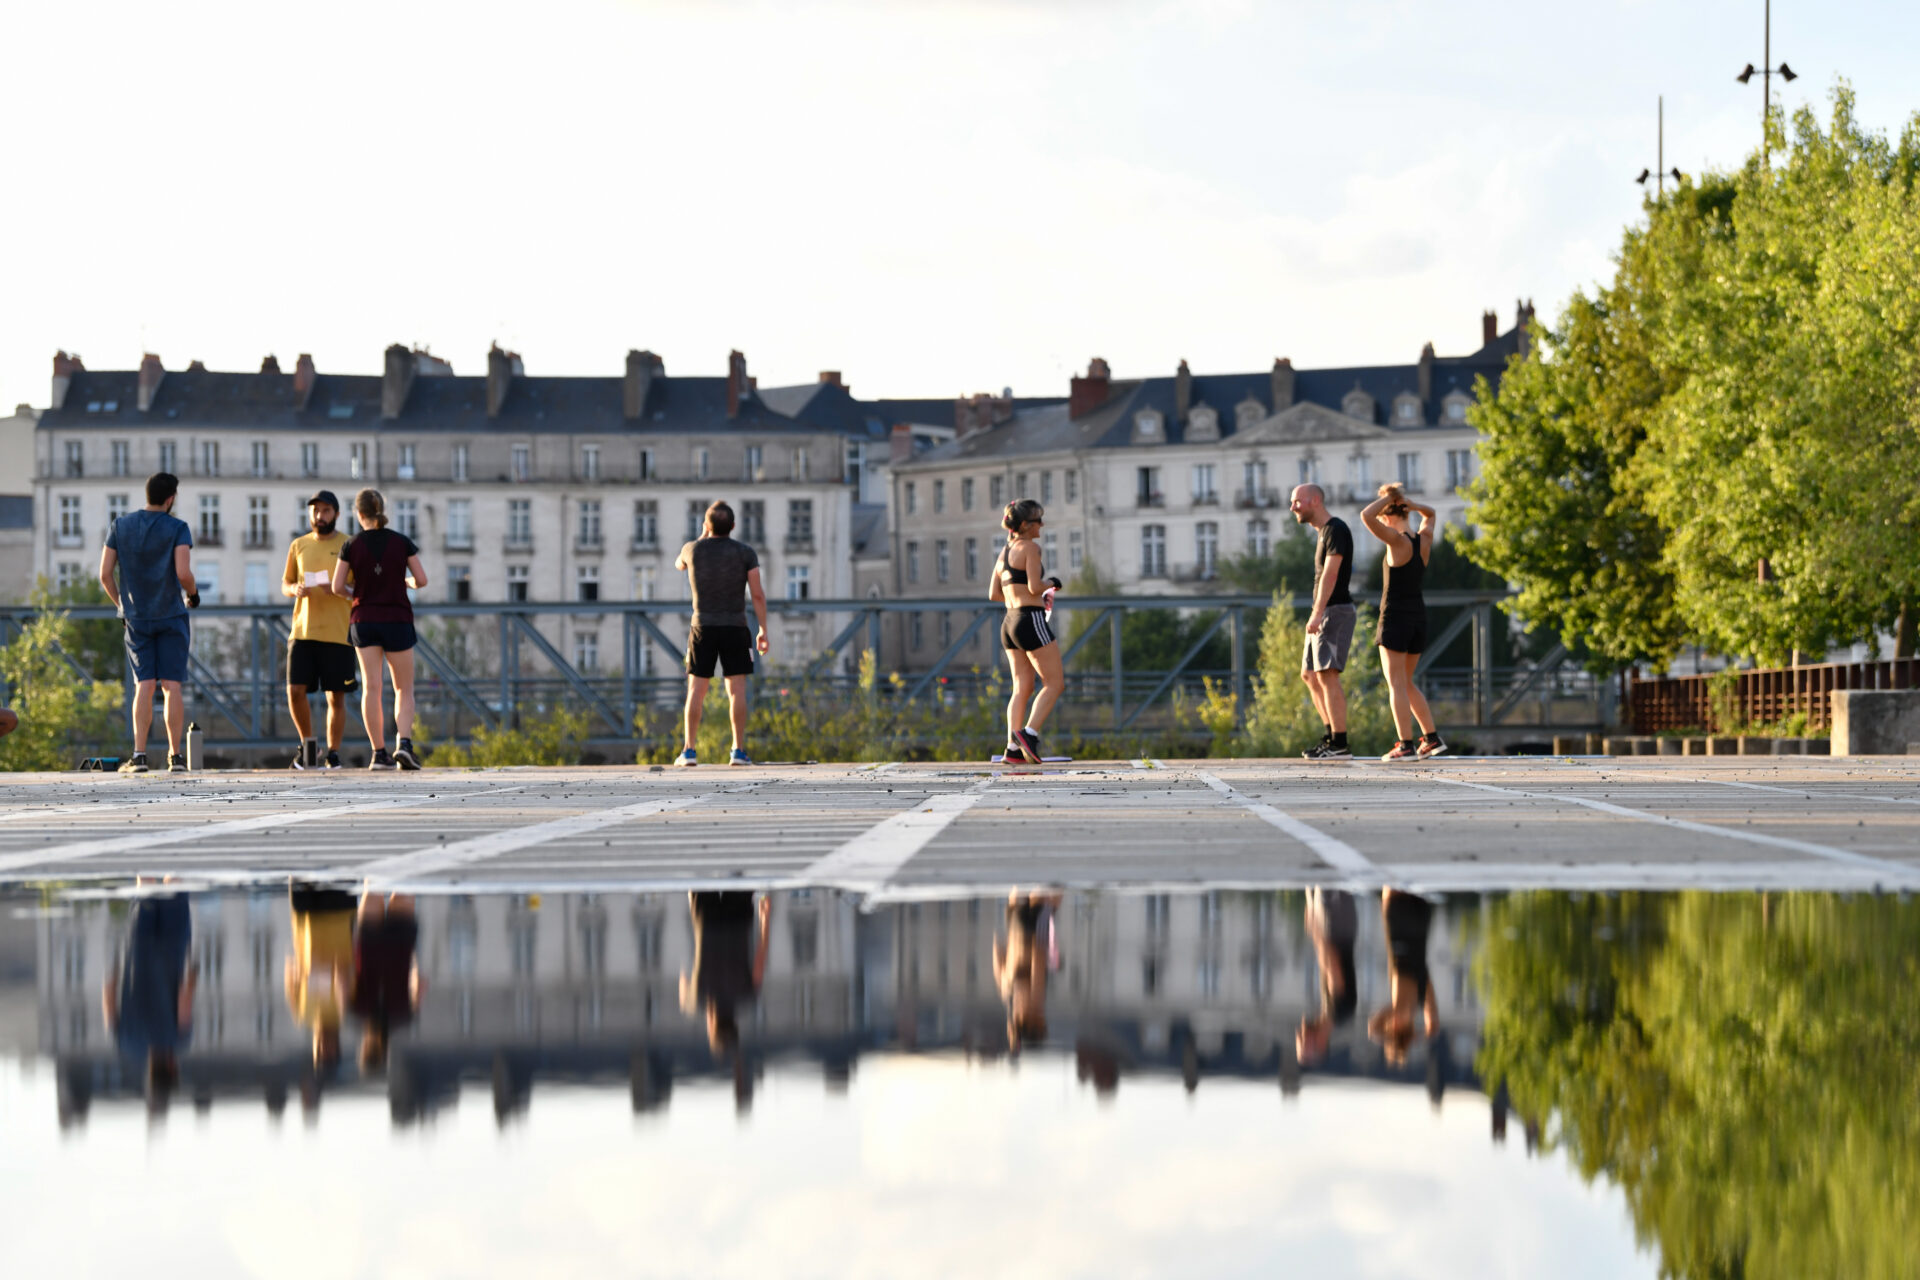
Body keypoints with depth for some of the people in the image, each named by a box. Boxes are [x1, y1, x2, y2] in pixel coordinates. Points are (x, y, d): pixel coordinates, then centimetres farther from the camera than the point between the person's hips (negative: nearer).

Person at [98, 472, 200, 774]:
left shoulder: (120, 526, 3)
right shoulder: (178, 529, -8)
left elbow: (105, 574, 1)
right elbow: (183, 573, -19)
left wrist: (120, 604, 16)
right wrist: (192, 593, 3)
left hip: (136, 617, 3)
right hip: (171, 616, -3)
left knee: (144, 685, 3)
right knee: (171, 686, 0)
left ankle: (139, 755, -8)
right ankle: (176, 756, -1)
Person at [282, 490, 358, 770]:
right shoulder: (299, 546, 13)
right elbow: (284, 584, 19)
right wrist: (294, 589, -5)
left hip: (338, 633, -2)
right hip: (303, 631, 2)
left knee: (336, 697, 0)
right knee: (295, 691, -8)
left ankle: (333, 753, 10)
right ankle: (308, 743, 12)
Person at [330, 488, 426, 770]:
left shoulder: (351, 546, -3)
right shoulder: (402, 542, -3)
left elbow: (337, 587, -4)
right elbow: (422, 580, -2)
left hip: (365, 622, 0)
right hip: (397, 620, 0)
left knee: (371, 687, 2)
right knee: (404, 689, 8)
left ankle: (379, 753, -4)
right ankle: (404, 744, -13)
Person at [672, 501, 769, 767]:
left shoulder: (693, 549, 0)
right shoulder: (745, 553, -3)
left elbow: (679, 564, 26)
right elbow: (758, 594, -6)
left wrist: (703, 536, 25)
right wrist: (763, 631, 0)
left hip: (703, 628, 1)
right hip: (735, 629, -1)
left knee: (696, 690, 4)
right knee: (737, 690, 0)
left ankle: (689, 752, 1)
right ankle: (739, 751, -4)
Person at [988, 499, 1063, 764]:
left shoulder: (1004, 552, 15)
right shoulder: (1030, 547, -9)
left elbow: (993, 594, 16)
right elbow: (1035, 586, -18)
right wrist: (1051, 583, 2)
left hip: (1010, 622, 8)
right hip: (1031, 621, -8)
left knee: (1022, 688, 8)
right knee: (1054, 683, -2)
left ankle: (1013, 748, 1)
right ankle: (1029, 733, -16)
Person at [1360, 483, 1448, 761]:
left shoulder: (1398, 540, -15)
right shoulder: (1425, 539, 5)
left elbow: (1366, 515, -24)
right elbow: (1429, 513, 27)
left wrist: (1388, 497, -9)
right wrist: (1410, 503, 5)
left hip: (1395, 618, -7)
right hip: (1418, 618, 7)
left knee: (1396, 684, -4)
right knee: (1406, 683, 17)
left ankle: (1406, 745, -10)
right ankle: (1431, 738, 12)